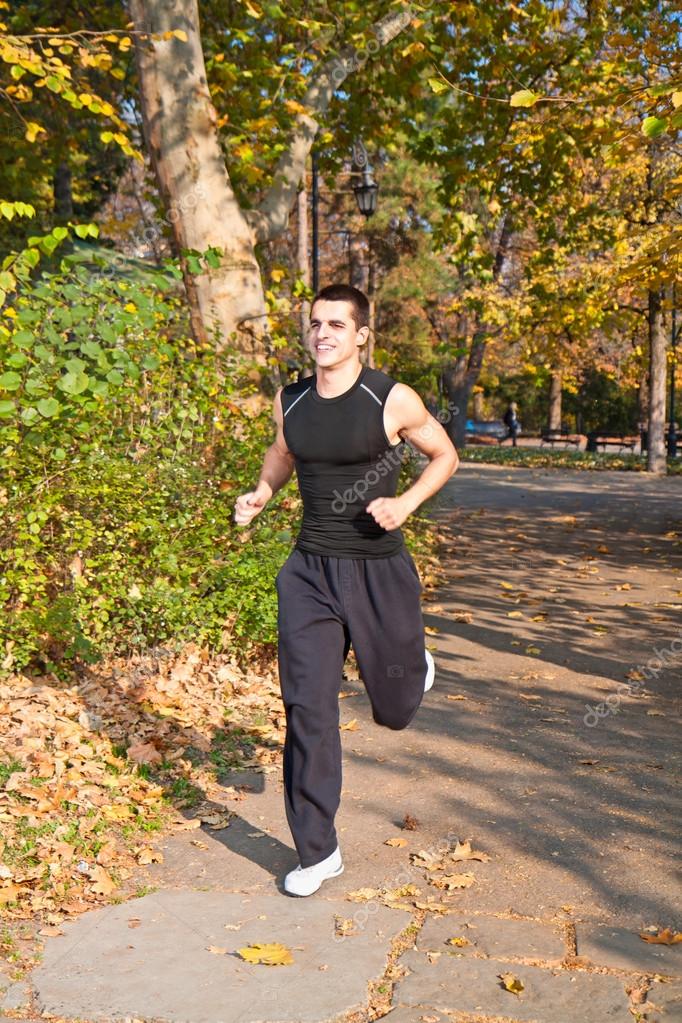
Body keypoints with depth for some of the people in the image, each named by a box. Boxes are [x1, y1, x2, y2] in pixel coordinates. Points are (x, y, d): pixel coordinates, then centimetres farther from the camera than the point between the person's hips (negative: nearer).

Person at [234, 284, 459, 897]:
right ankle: (317, 852, 13)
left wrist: (406, 502, -13)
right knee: (307, 709, -2)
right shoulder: (291, 401, 2)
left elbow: (445, 455, 4)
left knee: (395, 710, 12)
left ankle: (413, 666, 51)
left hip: (379, 570, -2)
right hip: (310, 571, 3)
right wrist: (262, 493, 3)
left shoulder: (393, 400, -10)